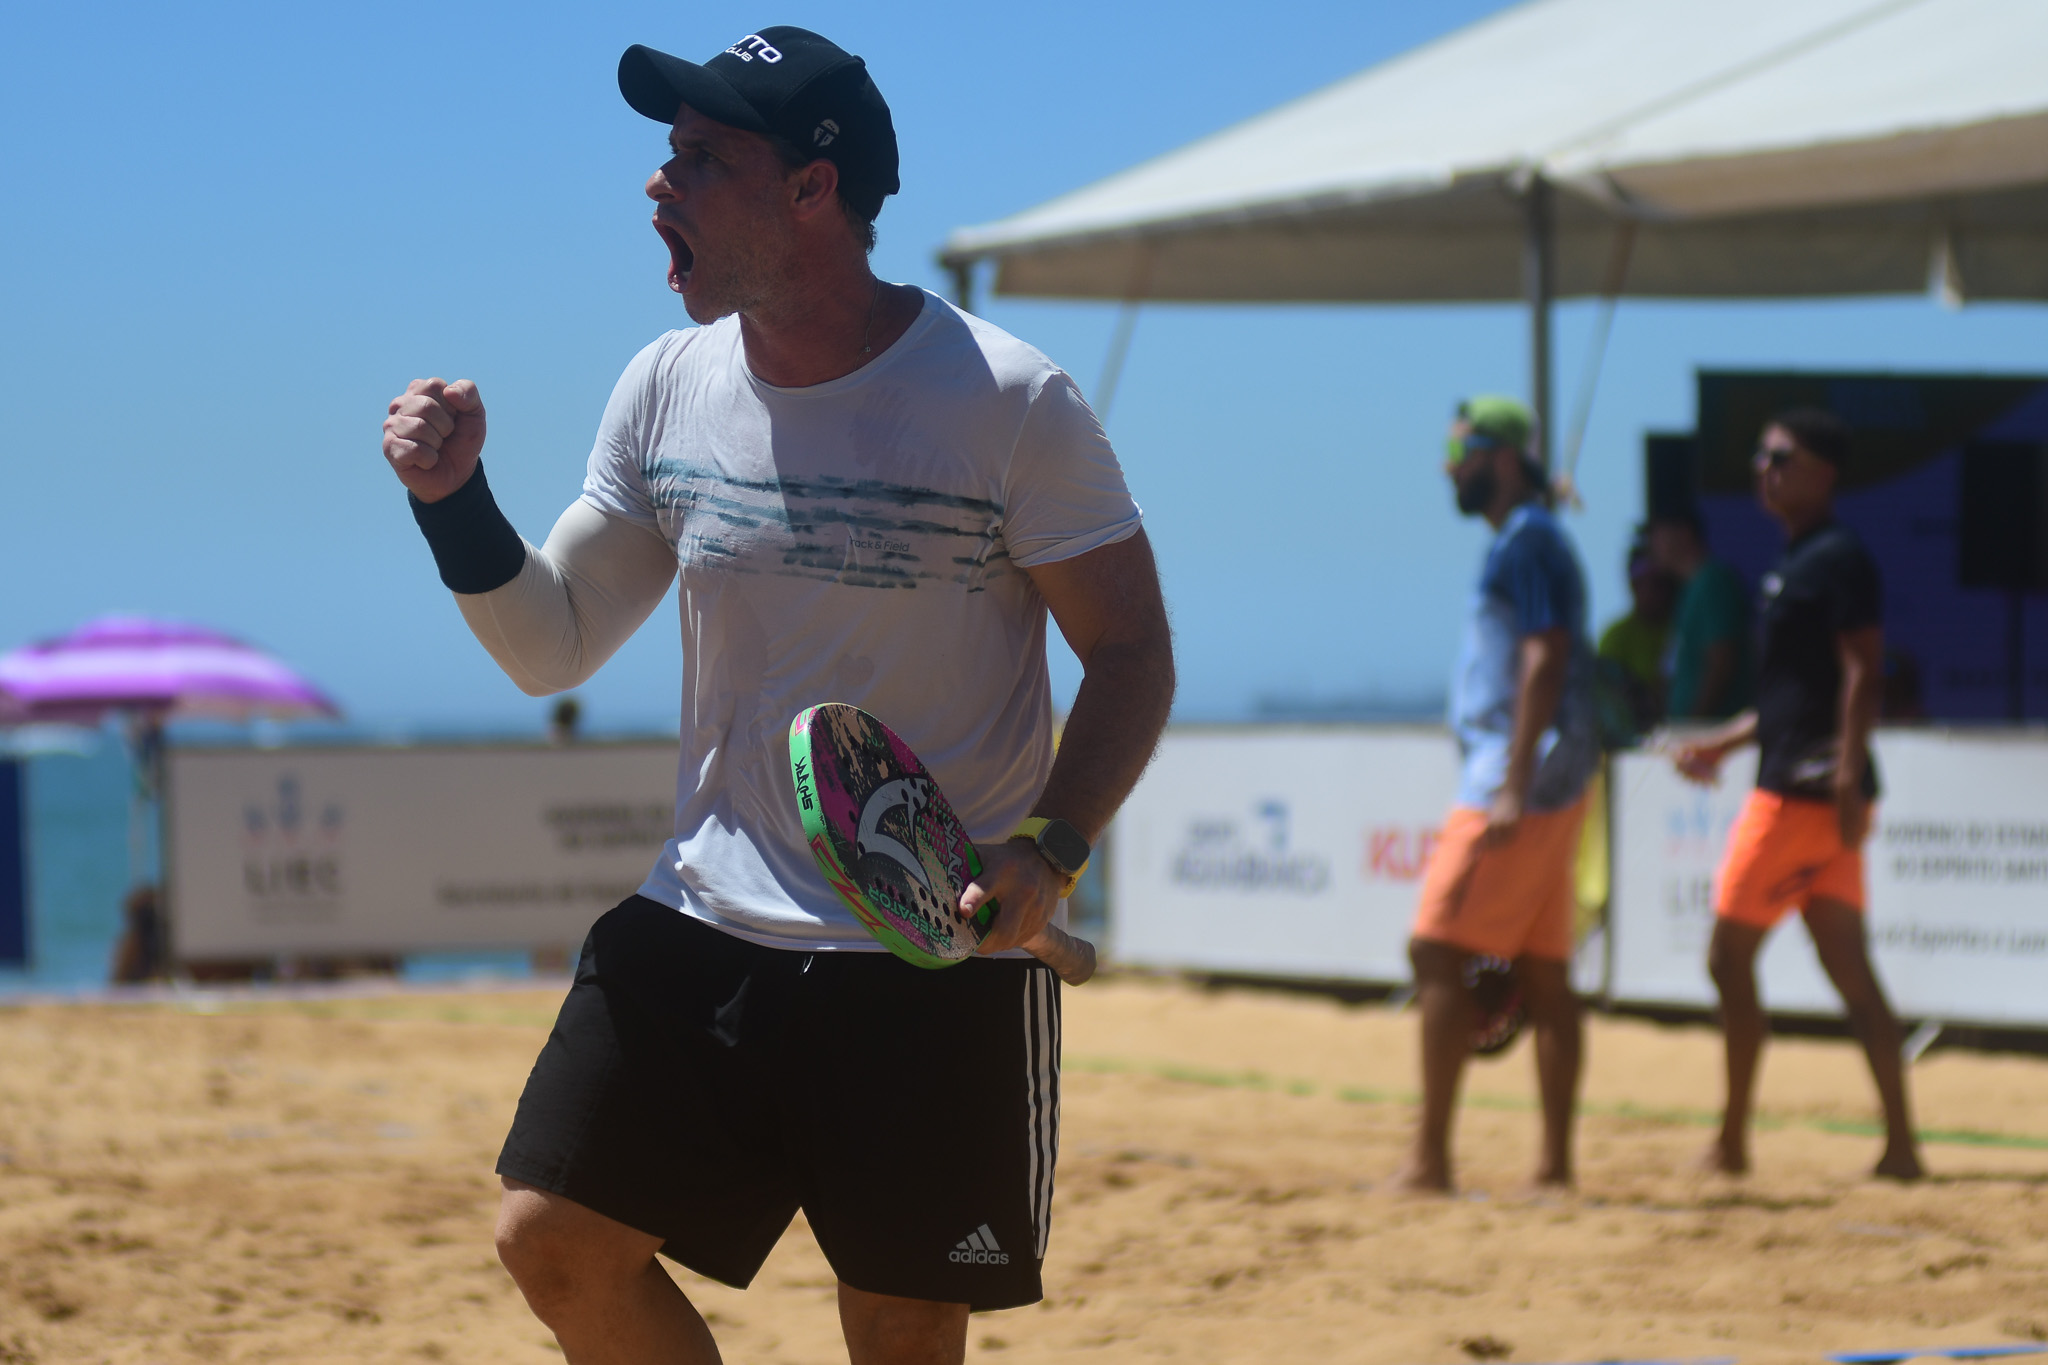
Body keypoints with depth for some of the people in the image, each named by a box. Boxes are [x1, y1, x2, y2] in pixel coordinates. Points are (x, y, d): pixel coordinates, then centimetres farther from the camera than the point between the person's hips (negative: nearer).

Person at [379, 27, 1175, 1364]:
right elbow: (553, 649, 10)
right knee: (558, 1241, -4)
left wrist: (1051, 848, -21)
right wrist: (456, 503, -8)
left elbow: (1132, 655, -6)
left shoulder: (1009, 402, -11)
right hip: (704, 934, 5)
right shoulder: (667, 387, 4)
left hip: (941, 961, -4)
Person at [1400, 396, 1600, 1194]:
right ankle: (1556, 1160, 7)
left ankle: (1429, 1158, -12)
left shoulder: (1526, 538, -10)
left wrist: (1512, 790, -24)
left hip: (1519, 776, -10)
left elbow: (1544, 660, -19)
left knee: (1438, 951, -10)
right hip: (1555, 786, 10)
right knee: (1543, 973, 7)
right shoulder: (1529, 539, 20)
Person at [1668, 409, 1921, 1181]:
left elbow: (1863, 673, -18)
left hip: (1806, 790, -10)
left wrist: (1847, 774, -24)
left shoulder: (1838, 559, -10)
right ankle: (1900, 1144, 3)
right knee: (1850, 972, 5)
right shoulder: (1796, 563, 19)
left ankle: (1732, 1142, 2)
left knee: (1730, 955, -4)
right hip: (1800, 789, 10)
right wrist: (1724, 743, 26)